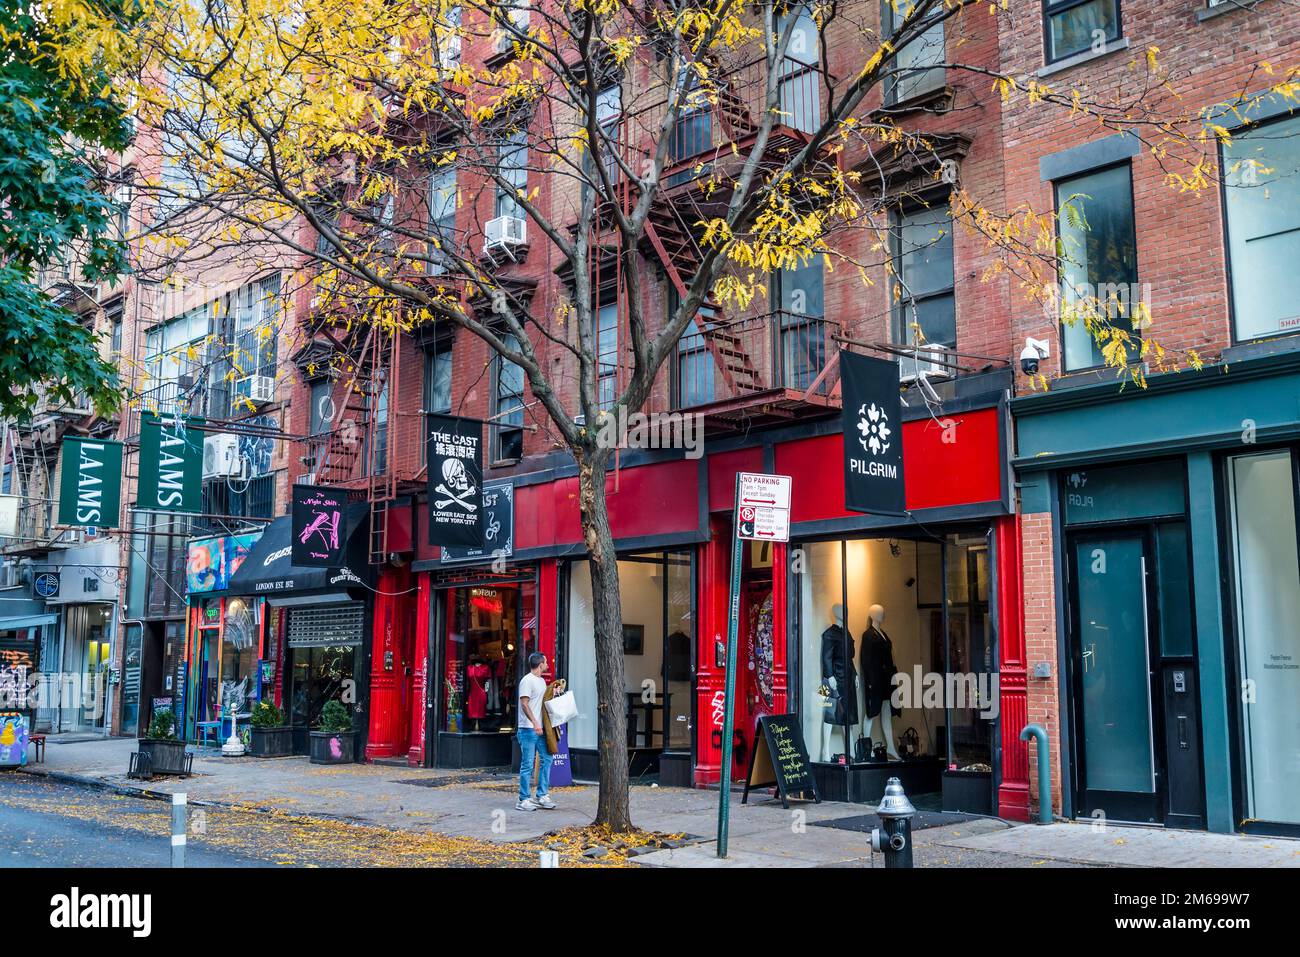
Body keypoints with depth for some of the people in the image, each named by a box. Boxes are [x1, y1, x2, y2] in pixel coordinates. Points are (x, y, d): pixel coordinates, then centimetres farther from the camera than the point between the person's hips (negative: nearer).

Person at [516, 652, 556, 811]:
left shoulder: (542, 681, 16)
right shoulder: (527, 681, -12)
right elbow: (524, 704, -19)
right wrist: (535, 723, -27)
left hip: (541, 728, 9)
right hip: (528, 729, -9)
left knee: (547, 758, 10)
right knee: (527, 765, -4)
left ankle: (542, 795, 18)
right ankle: (524, 799, 3)